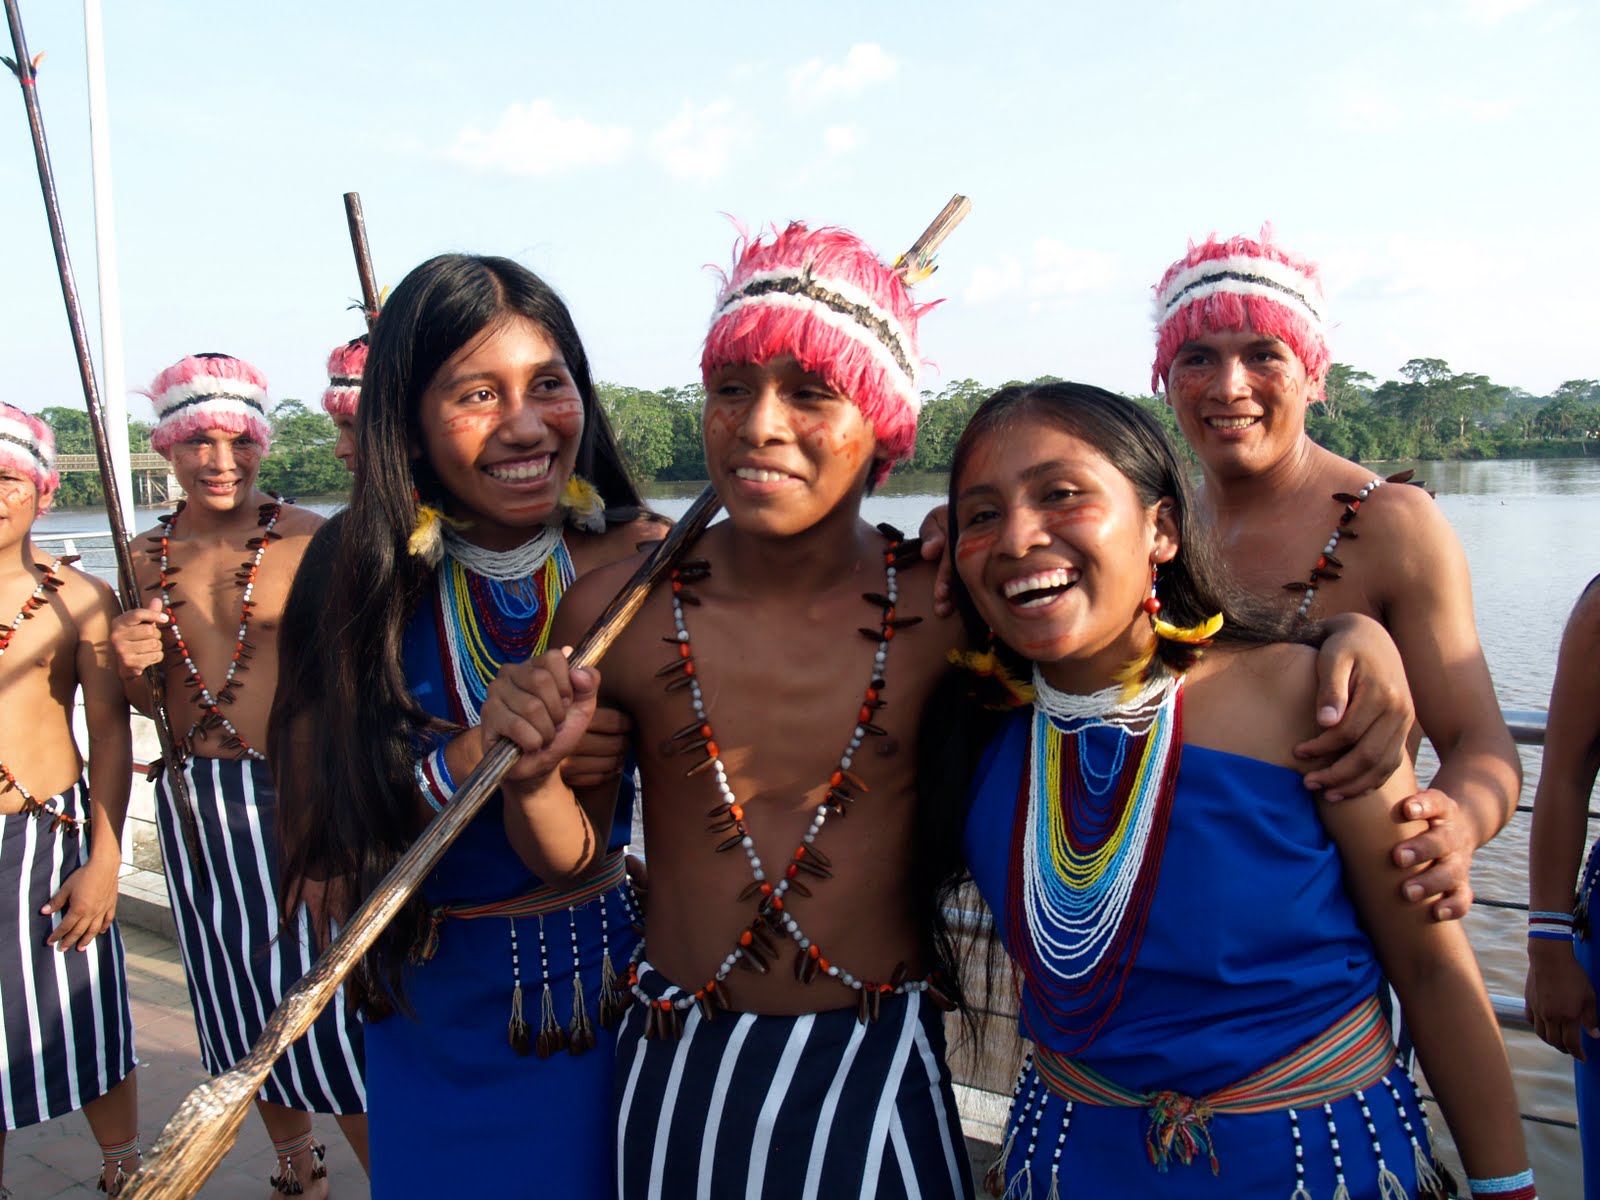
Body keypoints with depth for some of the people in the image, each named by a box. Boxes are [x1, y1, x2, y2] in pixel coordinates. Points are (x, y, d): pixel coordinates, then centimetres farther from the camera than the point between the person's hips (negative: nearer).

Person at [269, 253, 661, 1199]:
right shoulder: (354, 580, -10)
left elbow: (570, 859, -17)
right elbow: (326, 845, -14)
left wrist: (531, 775, -38)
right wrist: (473, 756, -30)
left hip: (611, 989, -1)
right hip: (436, 1018, 2)